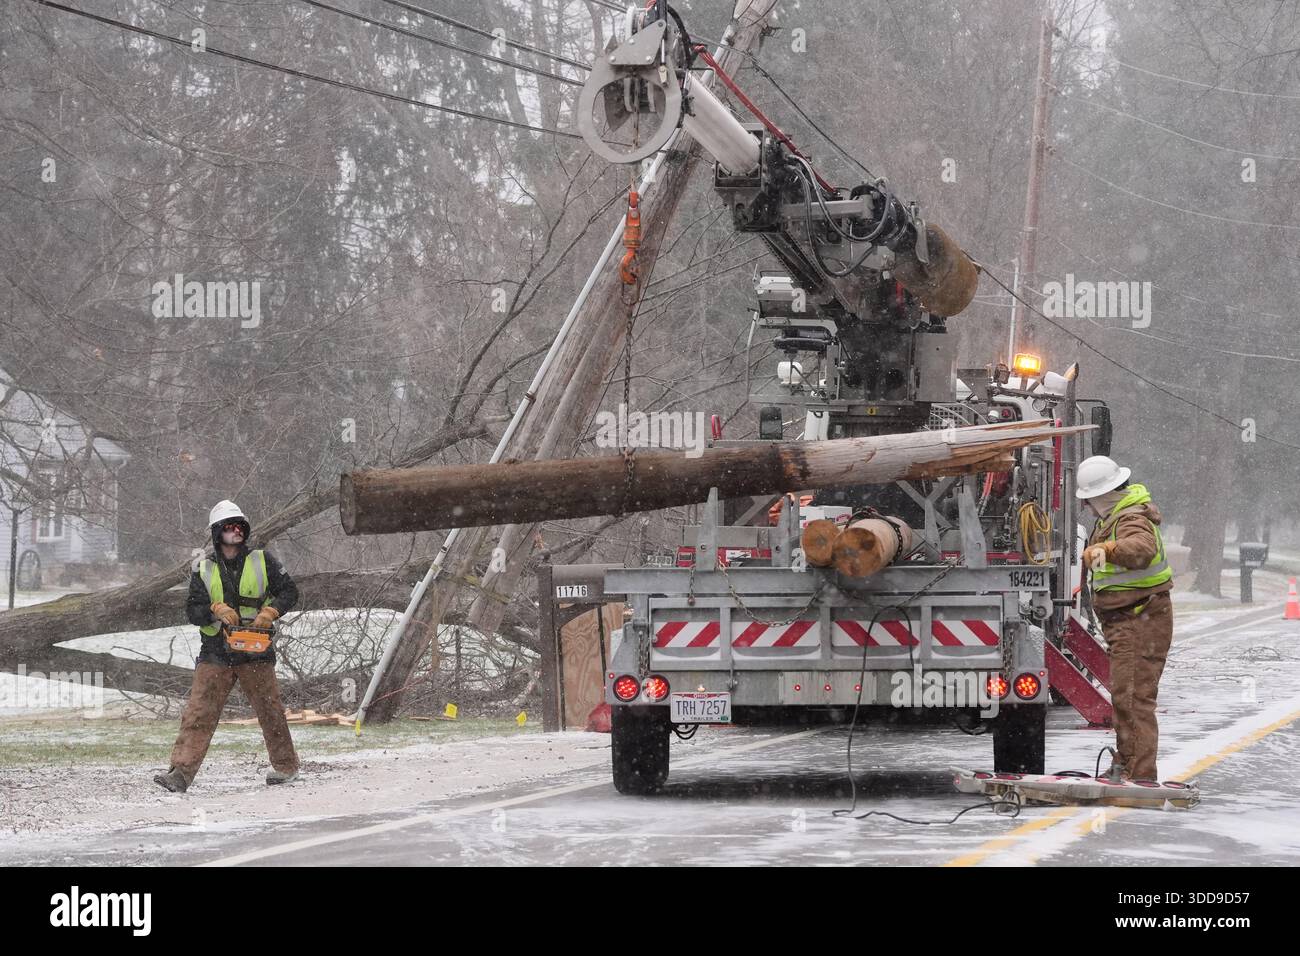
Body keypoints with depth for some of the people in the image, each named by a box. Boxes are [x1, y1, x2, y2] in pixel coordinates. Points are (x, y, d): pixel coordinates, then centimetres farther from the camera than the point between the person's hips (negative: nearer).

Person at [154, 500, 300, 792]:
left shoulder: (262, 561, 5)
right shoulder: (204, 571, 8)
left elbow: (289, 592, 4)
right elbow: (192, 610, 1)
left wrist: (269, 612, -13)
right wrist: (216, 610, -19)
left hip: (255, 651, -1)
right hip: (215, 653, 1)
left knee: (270, 710, 7)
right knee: (198, 713, -9)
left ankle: (286, 765, 25)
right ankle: (181, 773, -16)